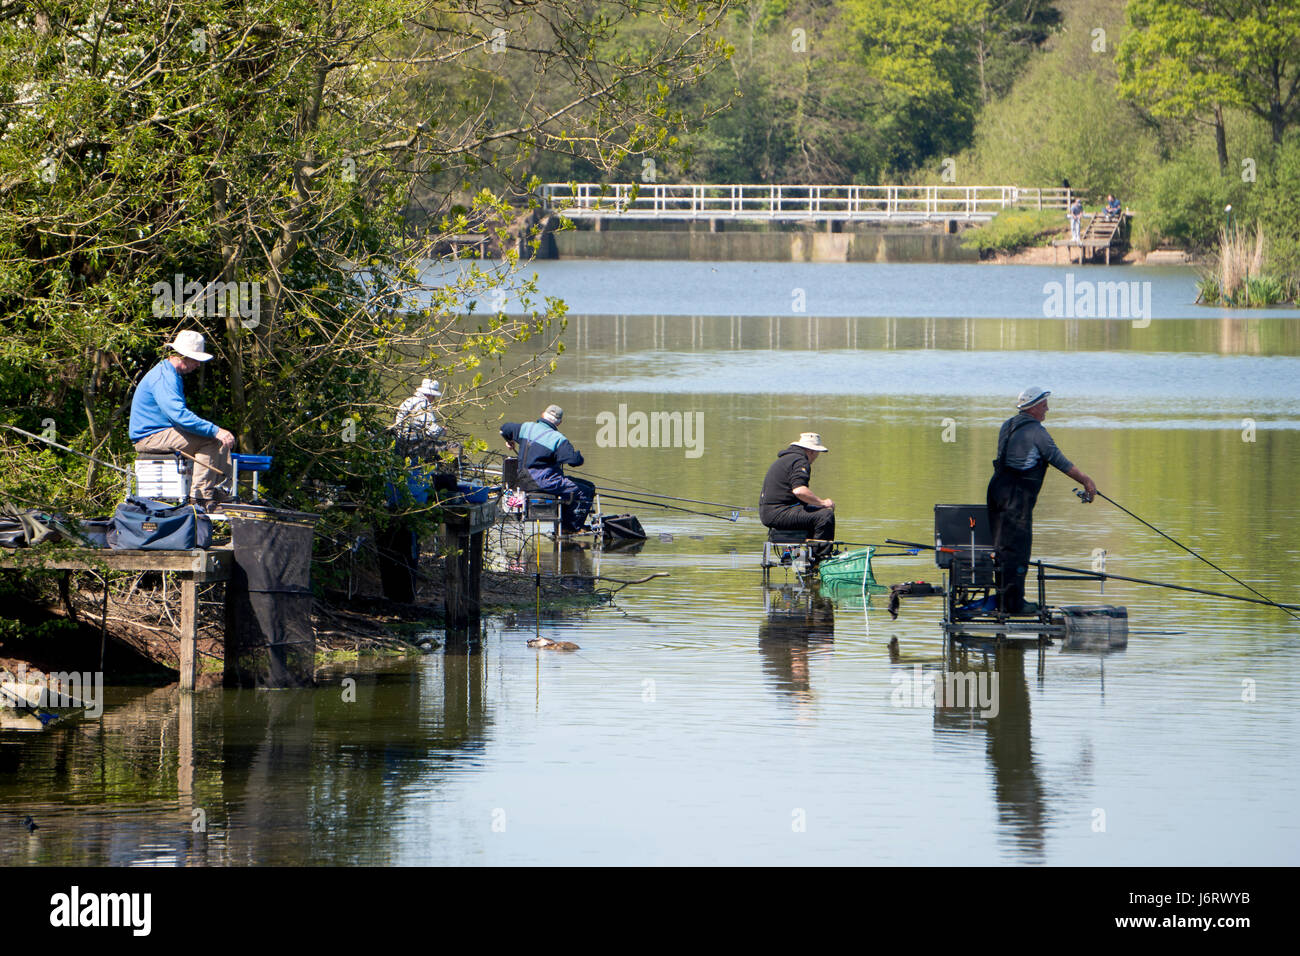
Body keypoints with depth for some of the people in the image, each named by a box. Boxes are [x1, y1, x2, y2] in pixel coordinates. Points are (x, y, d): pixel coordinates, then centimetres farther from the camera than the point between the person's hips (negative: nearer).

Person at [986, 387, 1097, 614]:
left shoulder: (1008, 425, 15)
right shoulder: (1035, 430, -10)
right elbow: (1058, 460, -10)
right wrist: (1086, 481, -3)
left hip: (998, 487, 9)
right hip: (1018, 494, -9)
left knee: (1004, 546, 14)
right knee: (1017, 547, -6)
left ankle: (1004, 599, 19)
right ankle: (1013, 602, -7)